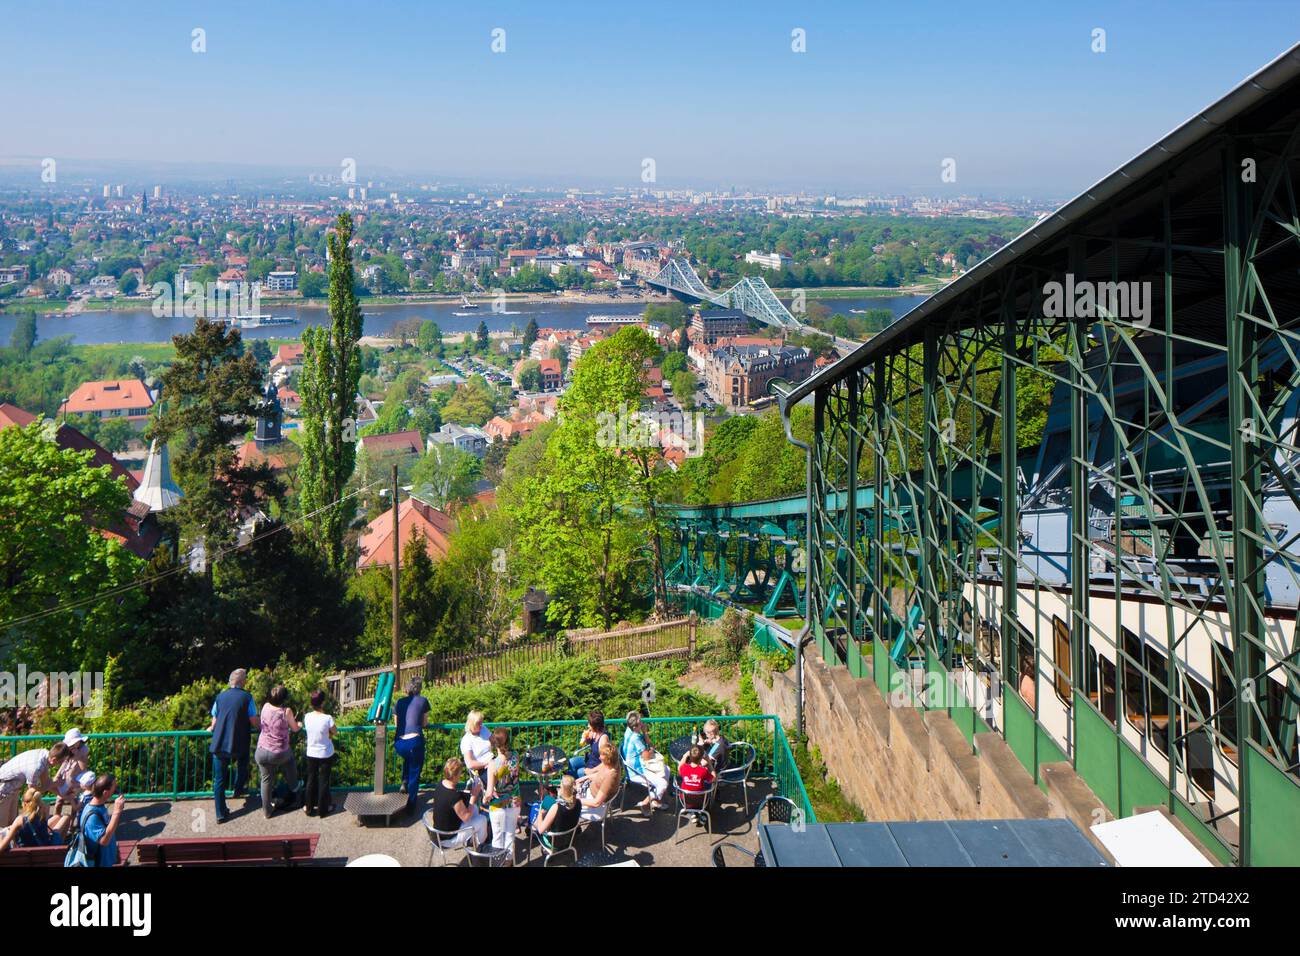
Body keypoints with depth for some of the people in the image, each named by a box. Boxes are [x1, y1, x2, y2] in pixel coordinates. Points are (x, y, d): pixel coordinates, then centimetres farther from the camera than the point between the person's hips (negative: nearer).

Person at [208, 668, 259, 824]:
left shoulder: (220, 697, 6)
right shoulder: (247, 697, -5)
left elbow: (214, 721, 13)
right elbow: (254, 722, -5)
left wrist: (211, 729, 35)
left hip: (219, 745, 2)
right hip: (238, 745, -2)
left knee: (219, 780, 8)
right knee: (243, 761, 33)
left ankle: (221, 814, 9)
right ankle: (239, 789, 32)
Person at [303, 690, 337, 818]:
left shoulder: (307, 717, -10)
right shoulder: (327, 718, -22)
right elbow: (335, 733, -8)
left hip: (311, 754, 3)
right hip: (326, 754, -3)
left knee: (311, 780, 16)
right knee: (324, 781, 9)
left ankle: (309, 808, 25)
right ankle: (323, 809, 19)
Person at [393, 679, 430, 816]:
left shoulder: (400, 702, 16)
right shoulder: (423, 700, 7)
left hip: (399, 744, 4)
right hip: (414, 741, -4)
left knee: (407, 759, 39)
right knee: (414, 773, 13)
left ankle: (404, 782, 25)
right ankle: (410, 806, 14)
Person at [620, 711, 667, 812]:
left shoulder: (629, 732, 3)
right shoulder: (635, 737, -26)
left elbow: (648, 745, 13)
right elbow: (646, 756, -22)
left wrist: (644, 732, -3)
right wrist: (651, 750, -1)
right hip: (637, 772, -10)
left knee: (666, 770, 18)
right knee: (663, 784, -18)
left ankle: (656, 800, 19)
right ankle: (645, 803, -2)